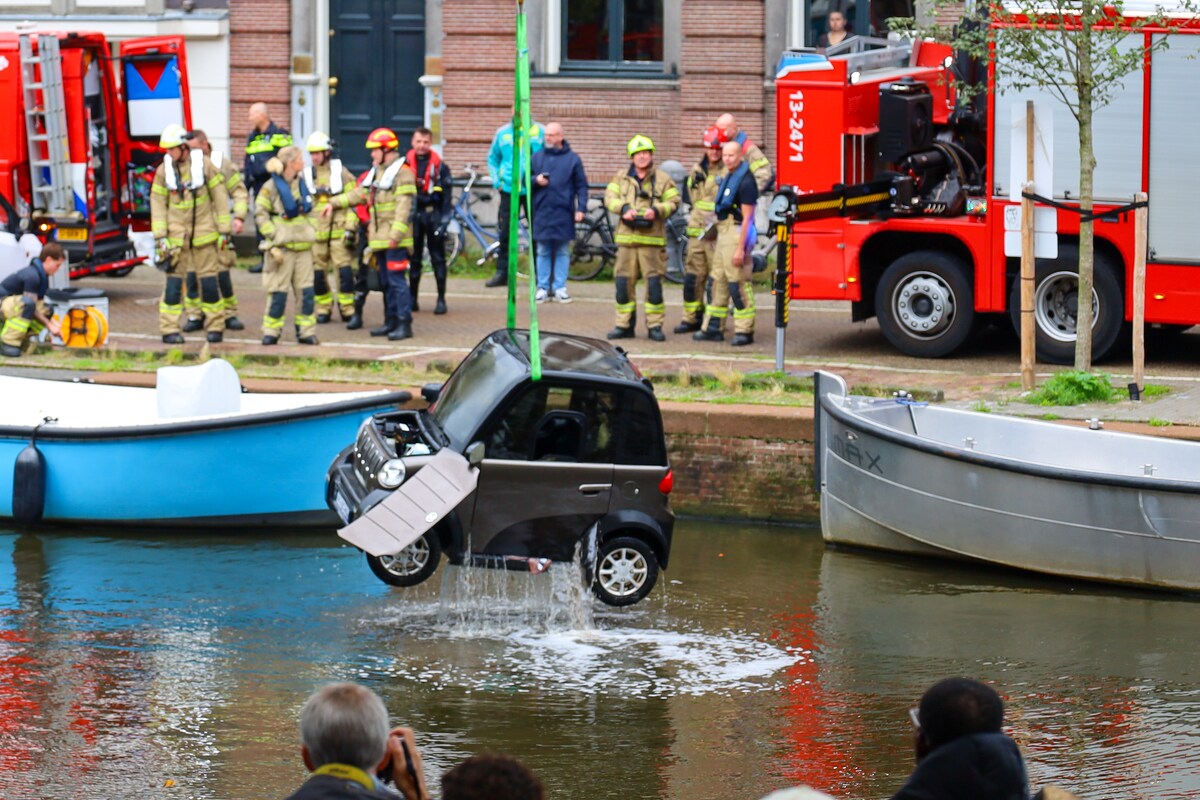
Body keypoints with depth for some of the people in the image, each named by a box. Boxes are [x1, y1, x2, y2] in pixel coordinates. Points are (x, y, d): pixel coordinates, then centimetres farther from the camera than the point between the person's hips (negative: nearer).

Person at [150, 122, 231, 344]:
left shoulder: (204, 164, -3)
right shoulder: (164, 170, 0)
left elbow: (220, 197, 2)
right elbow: (158, 203, 3)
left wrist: (224, 231, 1)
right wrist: (160, 237, -3)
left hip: (204, 234, 0)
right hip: (176, 235, 1)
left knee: (209, 281, 3)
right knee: (173, 281, -3)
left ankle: (215, 326, 13)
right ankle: (169, 329, 2)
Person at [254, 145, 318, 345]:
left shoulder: (302, 184, 11)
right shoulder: (272, 186, -8)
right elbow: (260, 214, -8)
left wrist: (311, 234, 14)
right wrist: (273, 238, -14)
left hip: (303, 246, 6)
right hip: (282, 247, -6)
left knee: (306, 291, 4)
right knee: (278, 292, -3)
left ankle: (306, 331, 11)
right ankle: (271, 332, 6)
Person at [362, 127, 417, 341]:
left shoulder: (403, 173, -10)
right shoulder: (377, 173, 19)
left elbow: (404, 206, -18)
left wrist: (396, 234, -24)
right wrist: (371, 230, 22)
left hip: (395, 241, -9)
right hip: (379, 238, 9)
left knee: (396, 279, -12)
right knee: (385, 281, 12)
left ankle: (404, 323, -12)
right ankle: (390, 322, 19)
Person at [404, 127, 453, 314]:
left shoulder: (440, 167, -1)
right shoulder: (405, 164, 4)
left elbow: (447, 197, -1)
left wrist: (443, 222, -8)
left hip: (433, 214, -2)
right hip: (412, 215, 2)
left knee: (438, 258, -1)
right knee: (414, 258, 7)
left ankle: (441, 299, 2)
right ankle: (412, 298, 13)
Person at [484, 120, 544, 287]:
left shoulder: (539, 132, -1)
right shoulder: (502, 132, 7)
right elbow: (493, 158, 17)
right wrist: (496, 181, 7)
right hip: (508, 190, 2)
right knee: (505, 232, 4)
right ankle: (502, 272, 11)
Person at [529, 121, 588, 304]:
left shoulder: (572, 159, 3)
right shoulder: (537, 157, 10)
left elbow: (581, 186, 3)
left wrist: (581, 208, -5)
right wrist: (536, 180, -7)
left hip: (563, 213, -2)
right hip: (542, 211, 2)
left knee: (562, 252, 2)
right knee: (543, 251, 4)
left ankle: (560, 288, 7)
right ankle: (543, 287, 9)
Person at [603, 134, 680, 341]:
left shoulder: (662, 179, 6)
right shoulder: (621, 178, 12)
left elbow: (673, 202, 1)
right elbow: (610, 197, 4)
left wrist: (657, 210, -17)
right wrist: (623, 208, -15)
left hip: (652, 239, -2)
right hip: (626, 238, 2)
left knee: (654, 282, -5)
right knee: (624, 282, 3)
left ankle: (655, 325, 2)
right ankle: (624, 325, 11)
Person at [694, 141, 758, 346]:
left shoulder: (745, 181, -14)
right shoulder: (727, 178, 16)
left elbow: (747, 217, -18)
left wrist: (741, 248, -21)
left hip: (737, 234, -10)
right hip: (723, 234, 10)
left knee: (738, 285, -8)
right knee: (717, 281, 11)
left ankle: (744, 331, -5)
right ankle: (713, 328, 16)